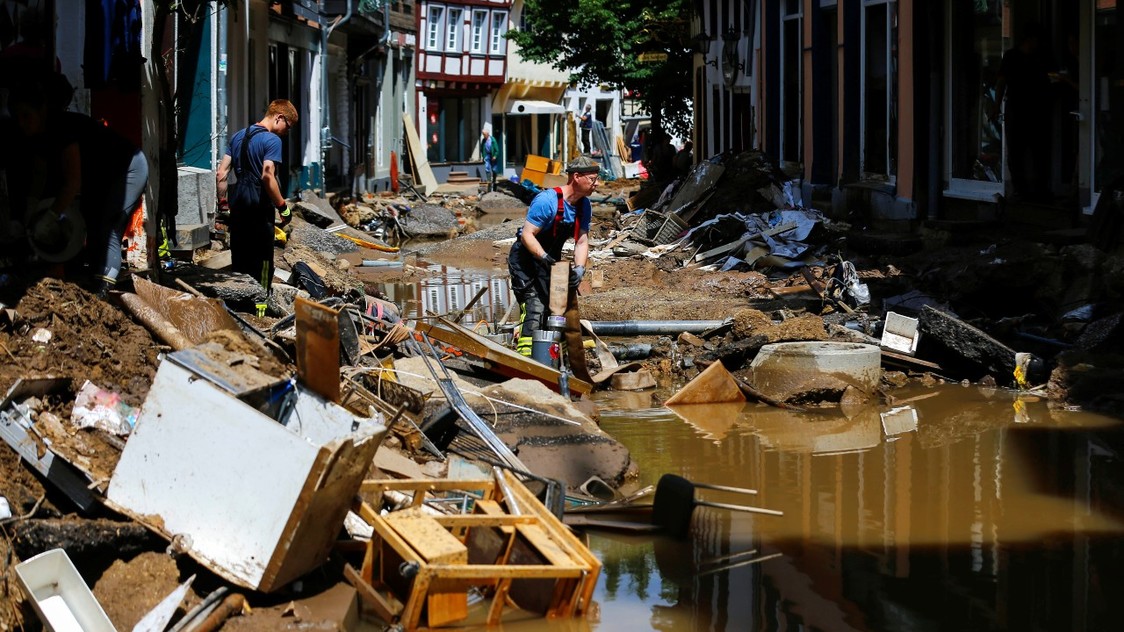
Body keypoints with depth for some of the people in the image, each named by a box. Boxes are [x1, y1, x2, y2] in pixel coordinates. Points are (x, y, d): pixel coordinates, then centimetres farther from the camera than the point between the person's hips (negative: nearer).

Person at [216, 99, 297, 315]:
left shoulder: (238, 136, 13)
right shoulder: (272, 140, -11)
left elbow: (221, 173, 12)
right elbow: (267, 176, -23)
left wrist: (223, 200, 20)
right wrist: (283, 207, -18)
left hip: (238, 201, 7)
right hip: (259, 206, -7)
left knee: (239, 258, 14)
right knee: (261, 259, 0)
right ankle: (259, 304, 2)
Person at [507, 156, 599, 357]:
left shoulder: (584, 205, -3)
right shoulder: (547, 201, -27)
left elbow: (582, 241, -4)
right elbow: (527, 235, -28)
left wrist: (579, 268, -21)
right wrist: (543, 257, -43)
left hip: (551, 260, 8)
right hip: (525, 259, -8)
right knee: (535, 308, -20)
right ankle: (524, 355, -21)